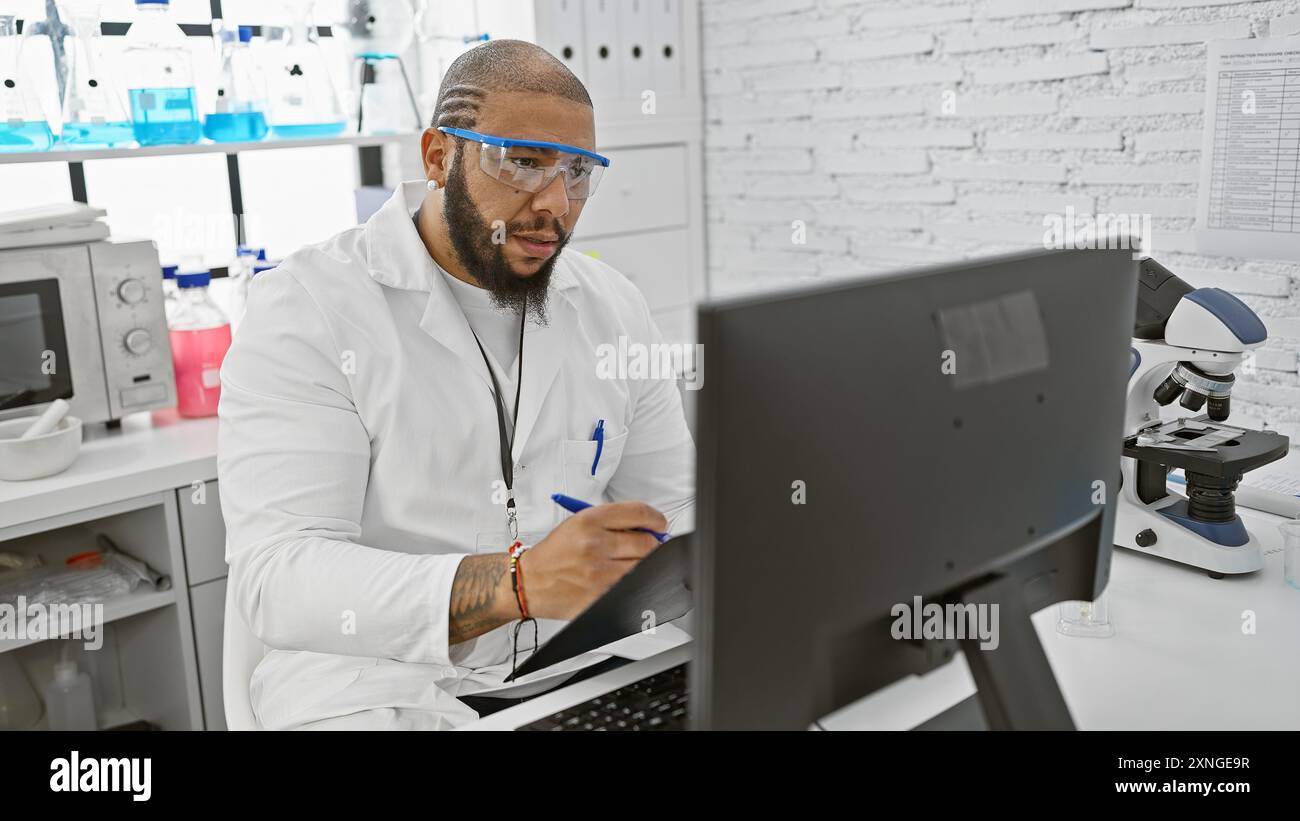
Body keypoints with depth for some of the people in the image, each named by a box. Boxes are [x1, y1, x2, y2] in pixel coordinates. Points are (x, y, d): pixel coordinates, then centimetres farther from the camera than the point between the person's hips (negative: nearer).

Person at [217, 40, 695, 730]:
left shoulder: (614, 307, 9)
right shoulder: (304, 310, -7)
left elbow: (674, 519, 13)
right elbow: (276, 576, -18)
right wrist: (520, 583, -31)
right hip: (381, 687, -3)